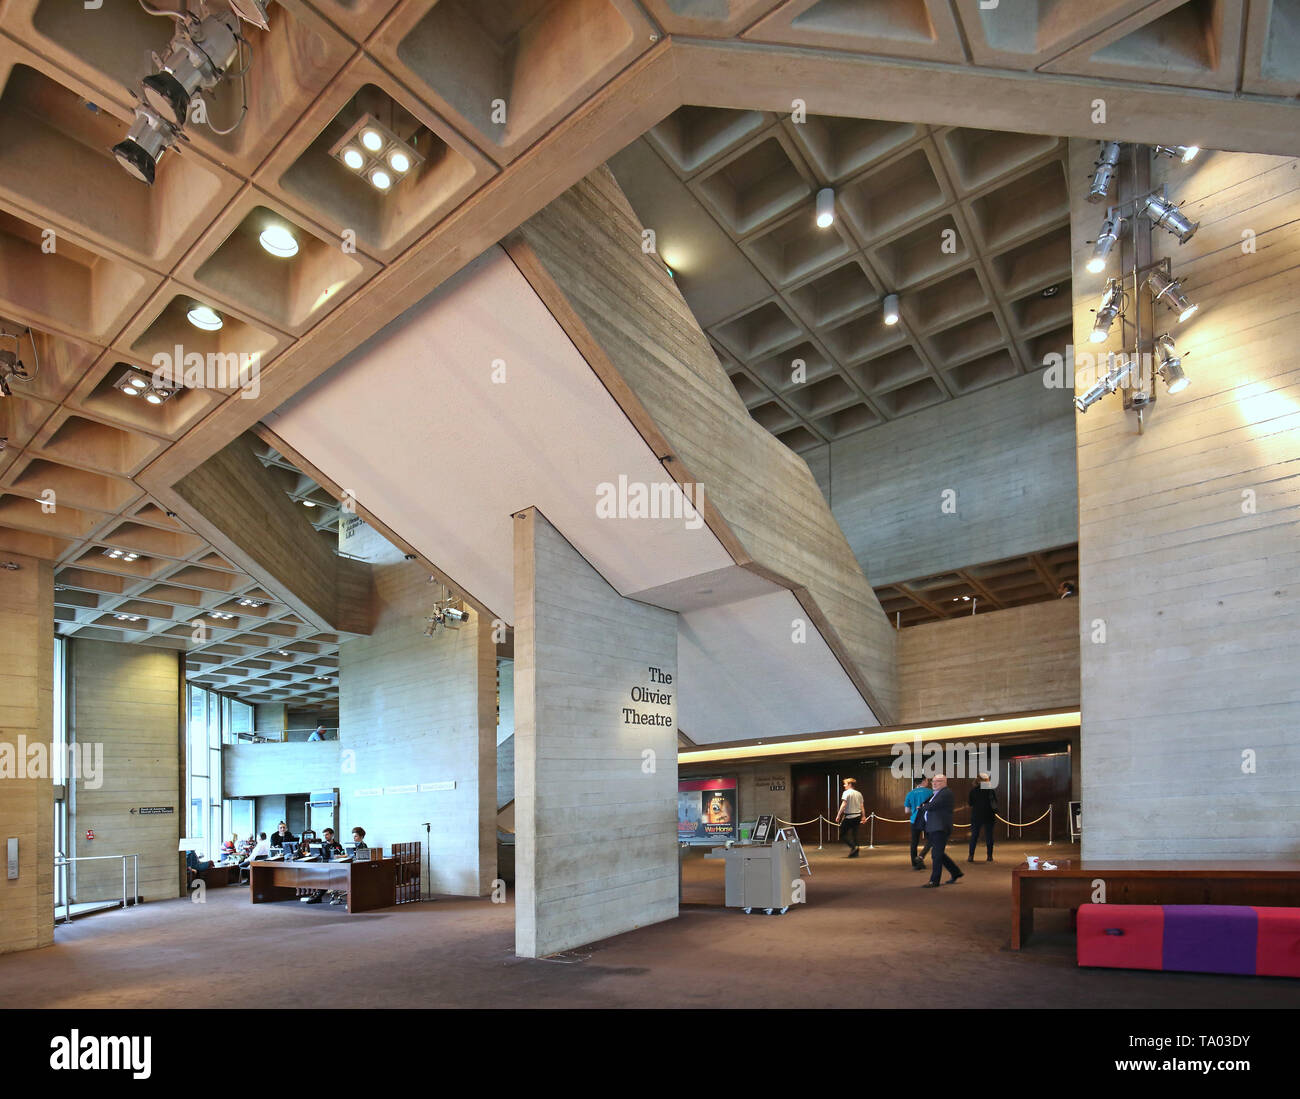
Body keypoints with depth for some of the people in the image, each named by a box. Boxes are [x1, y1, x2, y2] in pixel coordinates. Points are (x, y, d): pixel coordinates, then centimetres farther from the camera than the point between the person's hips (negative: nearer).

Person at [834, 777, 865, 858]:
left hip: (849, 817, -7)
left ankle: (853, 846, -16)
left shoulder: (846, 793, -8)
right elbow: (862, 806, 11)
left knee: (842, 834, 1)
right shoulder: (859, 794, 11)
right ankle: (855, 853, 10)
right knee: (854, 834, 12)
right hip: (857, 816, 7)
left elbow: (843, 805, -16)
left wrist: (838, 815, -16)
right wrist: (863, 817, 17)